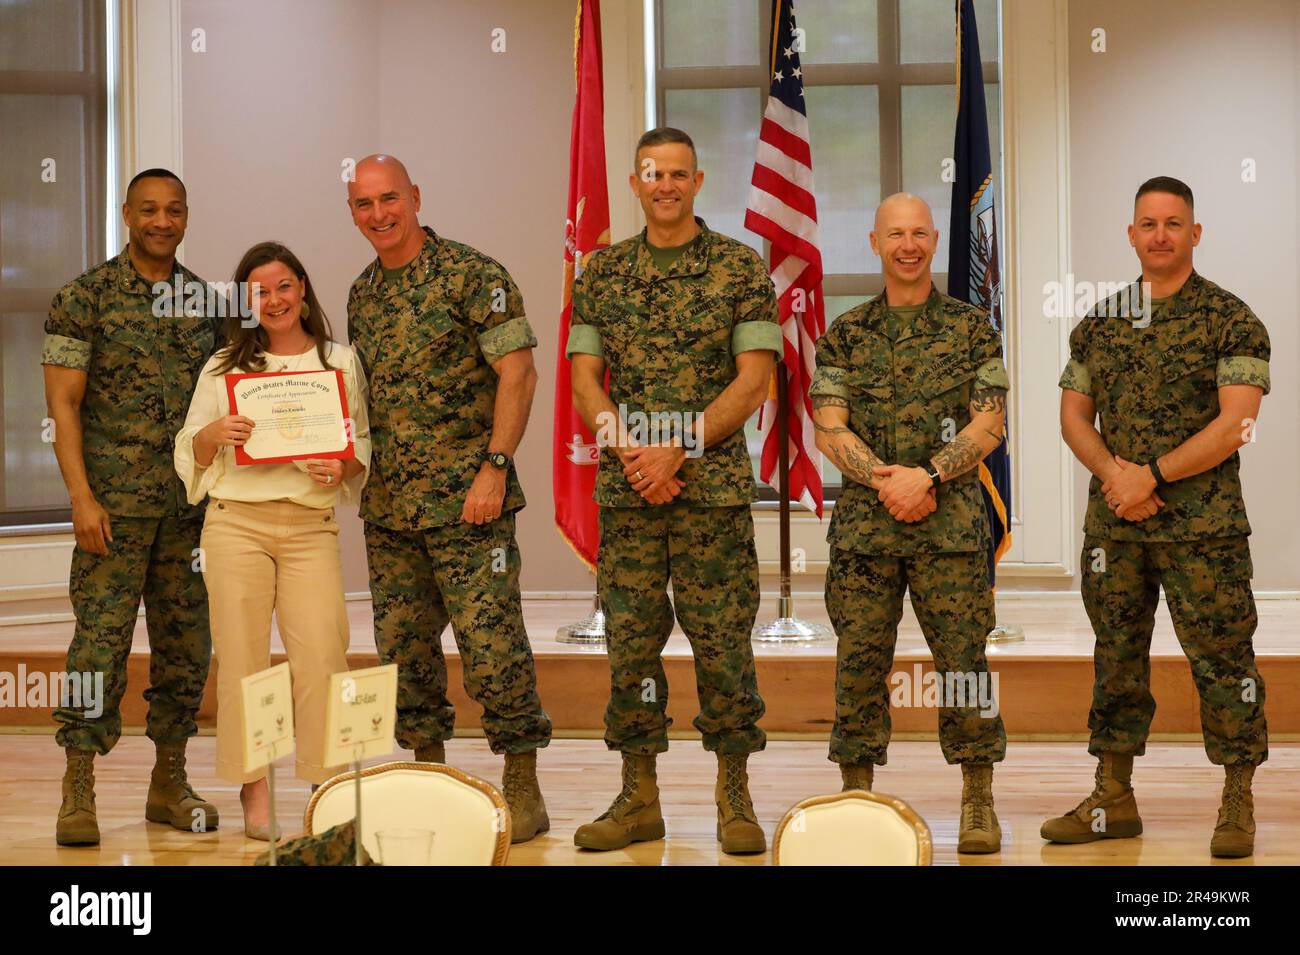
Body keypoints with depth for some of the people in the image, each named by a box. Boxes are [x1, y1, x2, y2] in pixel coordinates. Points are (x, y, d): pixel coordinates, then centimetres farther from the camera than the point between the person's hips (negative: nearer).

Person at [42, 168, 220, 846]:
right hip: (116, 498, -4)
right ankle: (78, 791, -1)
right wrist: (82, 496, -13)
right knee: (101, 637, -7)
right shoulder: (84, 298, -1)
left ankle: (169, 782, 17)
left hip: (194, 500, 4)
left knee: (187, 639, 6)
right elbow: (62, 401, -5)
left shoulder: (207, 301, 12)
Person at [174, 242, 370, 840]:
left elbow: (361, 448, 13)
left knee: (321, 654, -10)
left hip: (311, 525, 0)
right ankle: (254, 795, 5)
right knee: (243, 656, -2)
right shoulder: (224, 369, 12)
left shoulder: (340, 363, 11)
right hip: (236, 522, 0)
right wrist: (214, 434, -8)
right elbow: (190, 454, 13)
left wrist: (344, 467, -8)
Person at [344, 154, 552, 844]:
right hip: (387, 504, 7)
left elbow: (518, 372, -11)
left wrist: (495, 467, -16)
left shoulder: (471, 275, -6)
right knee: (403, 647, 10)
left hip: (464, 500, -7)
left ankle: (522, 788, 3)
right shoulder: (362, 294, 14)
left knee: (492, 644, -7)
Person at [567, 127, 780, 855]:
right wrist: (633, 455, -9)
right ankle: (639, 799, 14)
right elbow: (585, 377, 7)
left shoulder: (740, 268, 2)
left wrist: (677, 449, -13)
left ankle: (735, 797, 10)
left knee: (722, 640, -1)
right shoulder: (603, 272, 11)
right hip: (626, 491, 3)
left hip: (713, 486, -3)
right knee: (631, 642, 5)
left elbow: (753, 380, -5)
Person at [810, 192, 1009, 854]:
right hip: (863, 521, 1)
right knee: (860, 662, 2)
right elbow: (828, 428, 3)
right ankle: (856, 794, 12)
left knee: (963, 661, -2)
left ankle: (978, 803, 7)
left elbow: (989, 422, 0)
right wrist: (884, 477, -13)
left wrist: (927, 477, -13)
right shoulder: (844, 334, 10)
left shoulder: (971, 328, 7)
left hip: (950, 520, -1)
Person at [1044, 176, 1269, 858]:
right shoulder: (1100, 322, 12)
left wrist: (1153, 475, -15)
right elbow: (1074, 413, 13)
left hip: (1202, 522, -5)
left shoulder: (1229, 319, -3)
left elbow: (1235, 423, -11)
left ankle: (1238, 806, 7)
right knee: (1117, 656, 10)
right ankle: (1114, 801, 19)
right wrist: (1112, 470, -6)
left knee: (1222, 660, -2)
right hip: (1113, 522, 5)